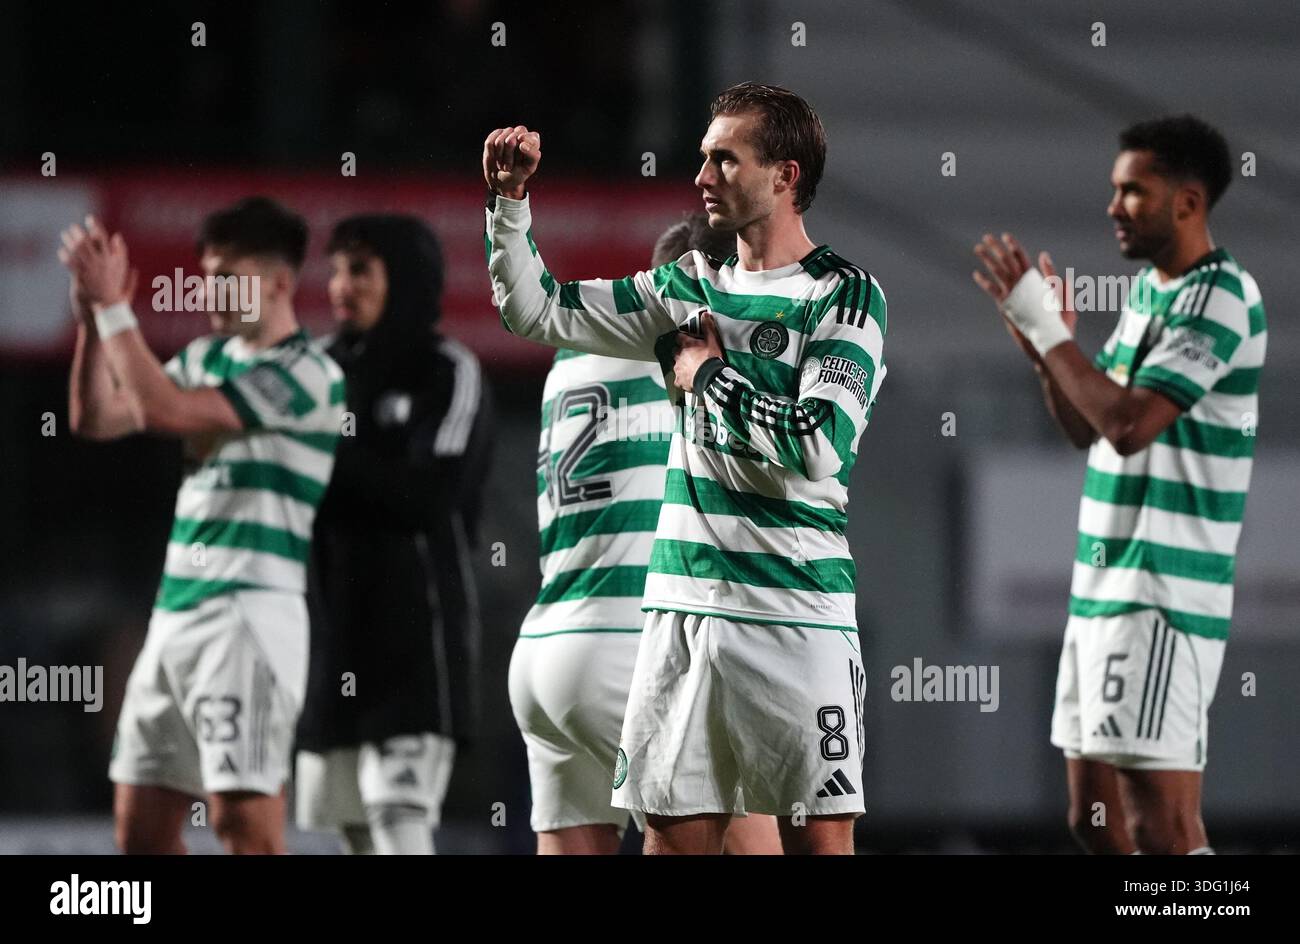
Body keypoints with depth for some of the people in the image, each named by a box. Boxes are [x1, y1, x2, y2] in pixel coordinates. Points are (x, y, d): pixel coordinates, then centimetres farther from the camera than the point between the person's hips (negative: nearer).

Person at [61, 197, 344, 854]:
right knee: (141, 827, 10)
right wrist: (92, 316, 2)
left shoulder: (305, 374, -11)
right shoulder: (207, 357, 15)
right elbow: (94, 419, 13)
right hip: (175, 611, 9)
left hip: (249, 614, -9)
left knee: (244, 824, -14)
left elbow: (166, 410, -18)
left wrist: (113, 307, -13)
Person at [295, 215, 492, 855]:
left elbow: (426, 498, -15)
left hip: (414, 630, -7)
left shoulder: (447, 372, -4)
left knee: (399, 817, -16)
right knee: (356, 827, 8)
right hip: (334, 626, 7)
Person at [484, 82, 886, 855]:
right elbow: (536, 310, 21)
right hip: (686, 607, 6)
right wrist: (510, 198, 9)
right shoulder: (690, 289, 14)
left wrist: (709, 376, -6)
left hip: (797, 612, -6)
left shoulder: (845, 297, -5)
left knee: (821, 836, -5)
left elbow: (818, 449, -17)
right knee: (675, 833, 5)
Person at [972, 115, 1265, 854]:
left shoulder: (1219, 299, -14)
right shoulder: (1148, 290, 15)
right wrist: (1043, 346, 4)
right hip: (1104, 589, 10)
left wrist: (1046, 328, -14)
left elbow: (1129, 423, -23)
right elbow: (1090, 427, 20)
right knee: (1095, 816, 11)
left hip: (1163, 596, -10)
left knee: (1162, 827, -12)